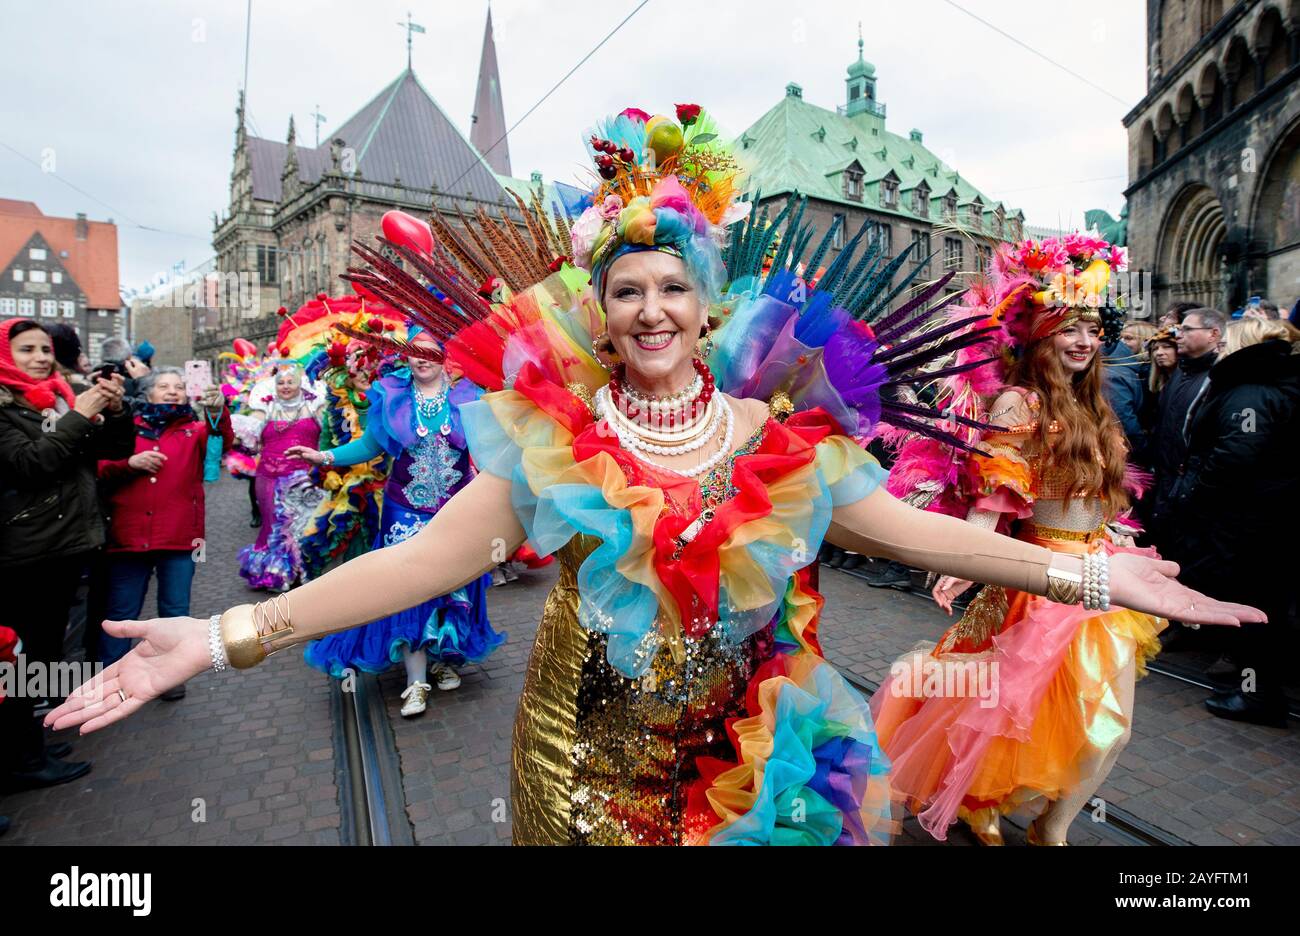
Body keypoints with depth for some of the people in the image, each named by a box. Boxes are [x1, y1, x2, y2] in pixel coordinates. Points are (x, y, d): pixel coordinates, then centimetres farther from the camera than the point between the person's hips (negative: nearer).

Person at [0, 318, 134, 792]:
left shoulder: (62, 399, 11)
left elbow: (118, 448, 9)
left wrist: (114, 409, -8)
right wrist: (79, 416, -19)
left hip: (70, 541, 7)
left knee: (47, 647, 15)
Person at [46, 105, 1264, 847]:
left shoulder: (782, 435, -6)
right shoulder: (550, 431, -10)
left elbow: (911, 530, -5)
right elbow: (435, 551, -17)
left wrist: (1081, 573, -9)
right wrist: (235, 633, -24)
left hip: (747, 754, 1)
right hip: (590, 753, -1)